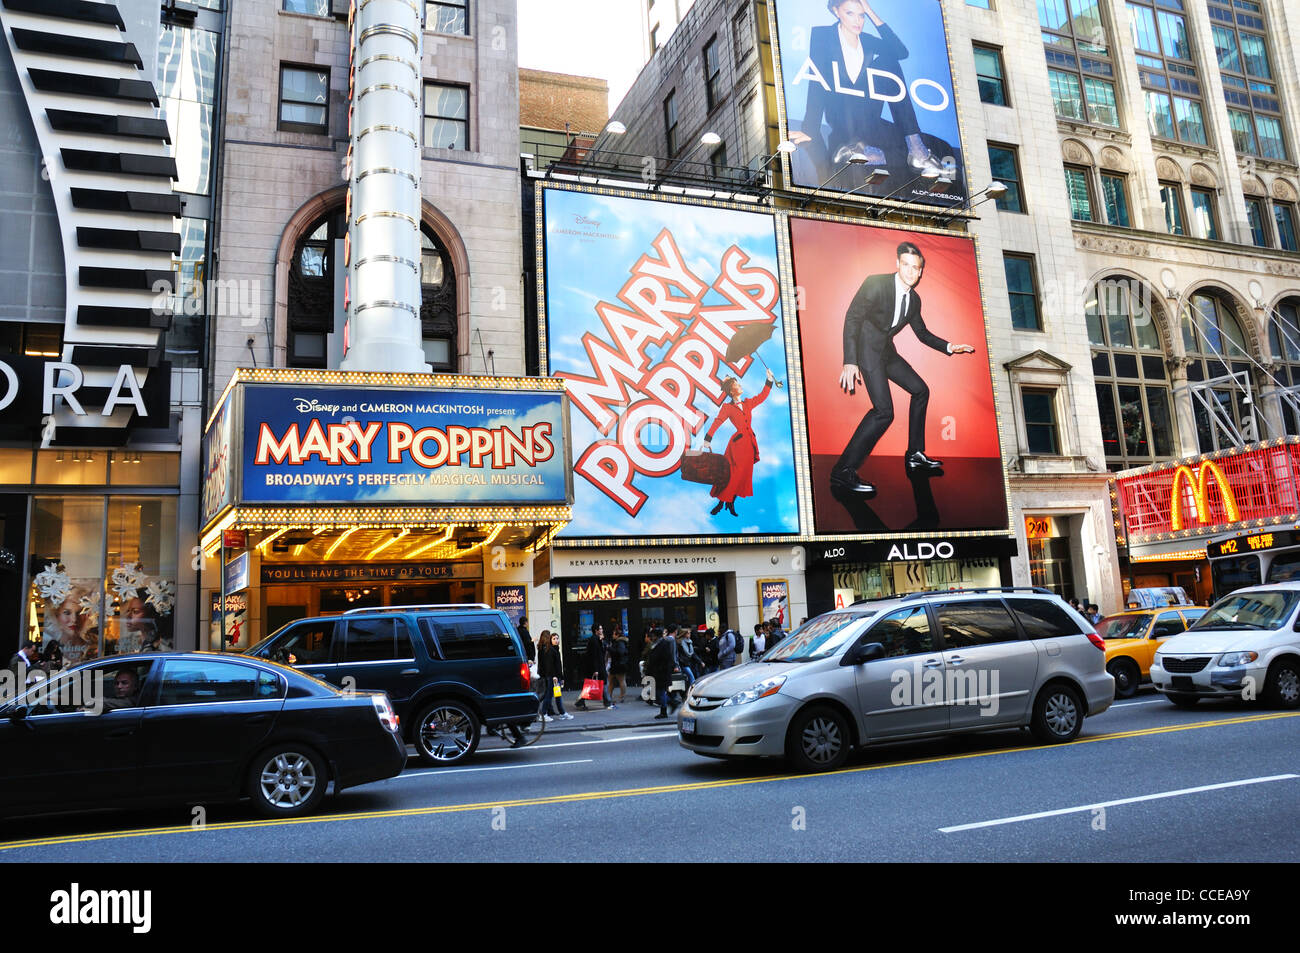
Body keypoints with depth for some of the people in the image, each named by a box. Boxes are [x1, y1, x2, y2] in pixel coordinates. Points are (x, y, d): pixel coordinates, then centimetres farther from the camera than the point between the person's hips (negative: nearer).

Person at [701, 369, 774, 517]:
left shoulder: (748, 404, 13)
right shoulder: (727, 407, -3)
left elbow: (762, 396, 23)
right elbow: (717, 423, -11)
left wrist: (769, 380, 18)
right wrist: (707, 440, -20)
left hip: (750, 443, 6)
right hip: (738, 442, -6)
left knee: (743, 474, 6)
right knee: (732, 473, -8)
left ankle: (731, 503, 15)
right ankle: (721, 502, 2)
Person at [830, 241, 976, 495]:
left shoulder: (914, 299, 8)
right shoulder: (876, 283, -15)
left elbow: (922, 333, 22)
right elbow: (852, 318, -18)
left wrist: (950, 347, 8)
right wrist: (850, 362, -26)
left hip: (887, 350, 9)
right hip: (867, 348, -9)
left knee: (920, 390, 14)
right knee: (884, 410, -20)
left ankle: (915, 456, 23)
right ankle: (843, 472, -21)